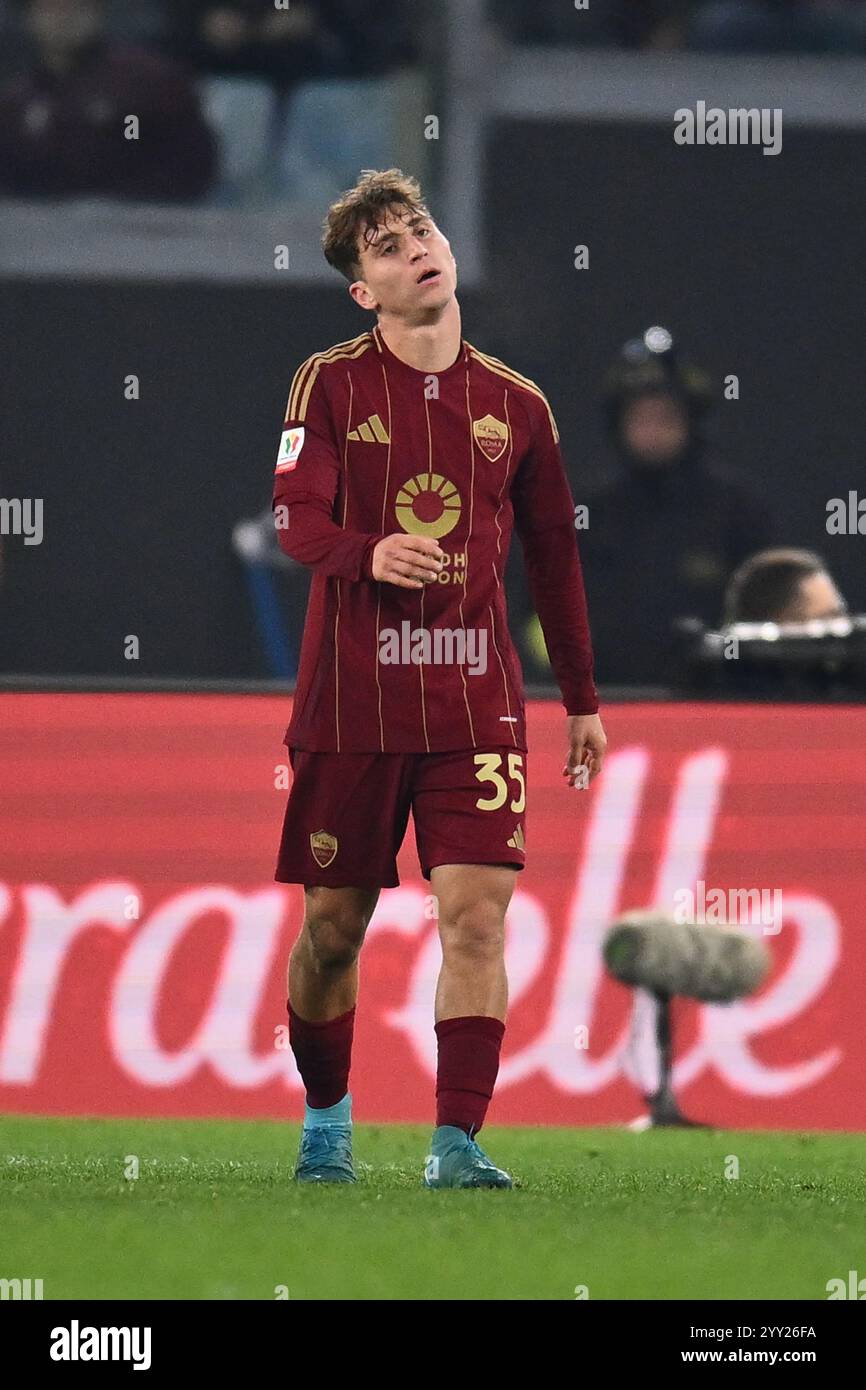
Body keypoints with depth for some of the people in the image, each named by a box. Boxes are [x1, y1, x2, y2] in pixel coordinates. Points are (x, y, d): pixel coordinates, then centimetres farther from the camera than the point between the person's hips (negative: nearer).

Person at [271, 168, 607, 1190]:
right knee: (333, 924, 7)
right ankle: (326, 1117, 29)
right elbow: (296, 517, -13)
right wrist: (368, 553, -35)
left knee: (477, 913, -13)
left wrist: (582, 699, 19)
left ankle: (456, 1144, -13)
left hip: (475, 697, 1)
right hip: (349, 700, -1)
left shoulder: (514, 404, 8)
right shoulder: (330, 384, 0)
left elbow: (553, 555, 17)